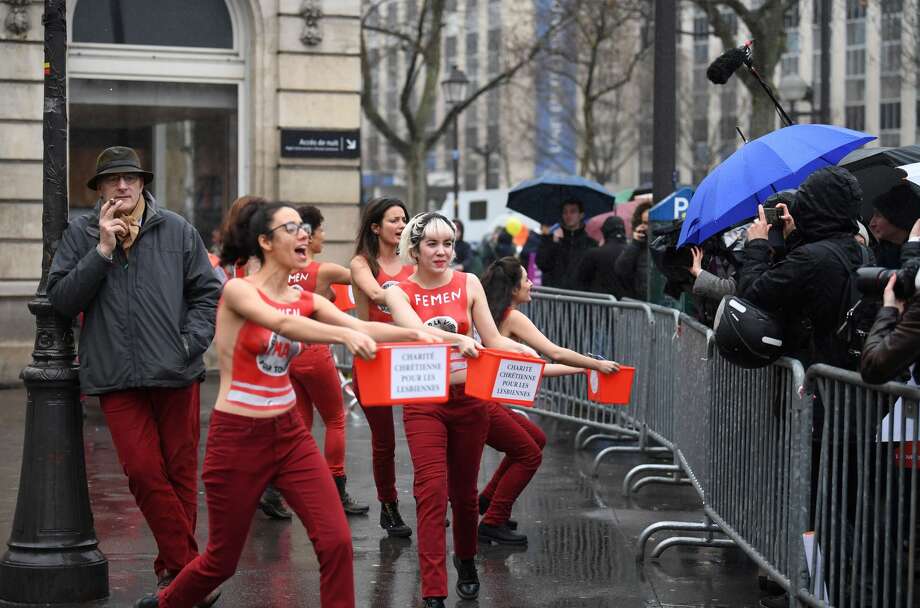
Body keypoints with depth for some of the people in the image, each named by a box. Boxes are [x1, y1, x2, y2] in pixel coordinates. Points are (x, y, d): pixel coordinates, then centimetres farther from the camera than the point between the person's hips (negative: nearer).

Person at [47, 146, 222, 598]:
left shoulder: (177, 231, 5)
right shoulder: (80, 235, 5)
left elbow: (207, 292, 9)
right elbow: (61, 299, -3)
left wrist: (192, 341, -5)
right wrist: (102, 251, -10)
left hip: (176, 374, 1)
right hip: (117, 378, -1)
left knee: (180, 472, 6)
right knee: (144, 472, -9)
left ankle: (175, 569, 18)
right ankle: (189, 565, -1)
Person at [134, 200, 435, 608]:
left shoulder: (306, 301, 4)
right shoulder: (237, 290, -13)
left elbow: (363, 327, -10)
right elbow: (281, 322, -33)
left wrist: (419, 334, -28)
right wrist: (344, 334, -48)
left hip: (290, 434, 5)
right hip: (237, 438, -5)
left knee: (336, 541, -10)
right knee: (222, 559, 9)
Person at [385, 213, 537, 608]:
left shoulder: (468, 284, 2)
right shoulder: (400, 292, -5)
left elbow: (493, 340, 0)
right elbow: (415, 329, -26)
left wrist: (521, 350, -20)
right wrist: (458, 339, -43)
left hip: (469, 398, 2)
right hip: (423, 402, -2)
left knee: (463, 490, 14)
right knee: (432, 492, -11)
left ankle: (466, 561, 41)